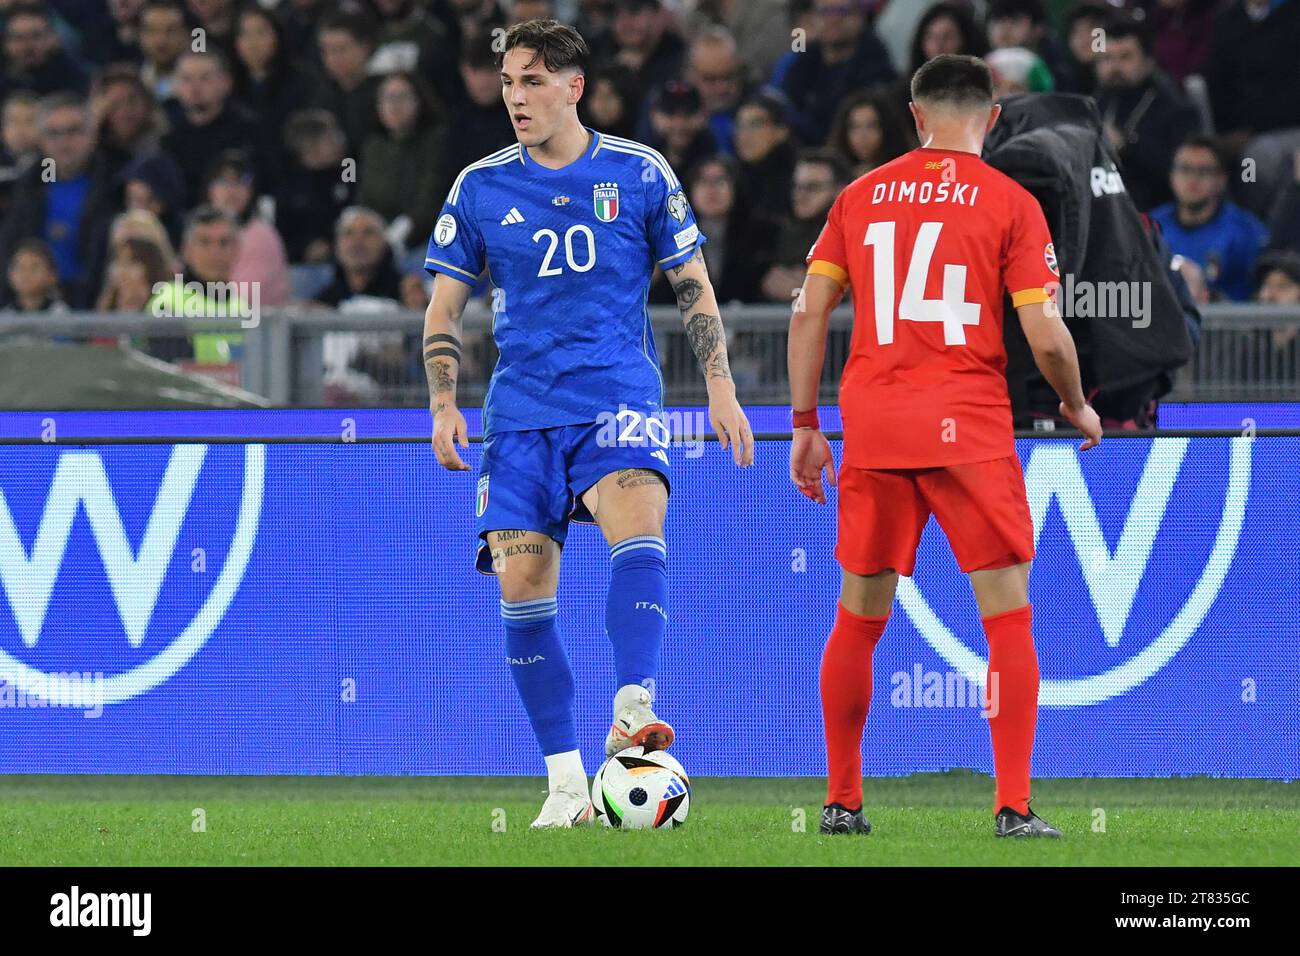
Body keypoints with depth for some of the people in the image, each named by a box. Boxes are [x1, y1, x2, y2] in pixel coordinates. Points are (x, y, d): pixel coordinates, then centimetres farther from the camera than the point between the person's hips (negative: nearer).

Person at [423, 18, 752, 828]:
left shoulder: (639, 174, 3)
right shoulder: (481, 186, 7)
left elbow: (694, 286, 10)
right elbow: (444, 307, 12)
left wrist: (720, 385, 2)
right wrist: (444, 406, 0)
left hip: (619, 396, -2)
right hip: (521, 411, 2)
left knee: (637, 524, -31)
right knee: (522, 586, -7)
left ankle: (633, 713, -38)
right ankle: (567, 782, 1)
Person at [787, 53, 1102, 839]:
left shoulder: (861, 197, 9)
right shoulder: (1011, 203, -1)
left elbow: (808, 314, 6)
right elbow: (1046, 336, -6)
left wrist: (805, 425, 12)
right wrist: (1079, 408, 12)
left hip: (871, 422, 3)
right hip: (969, 429, -3)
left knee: (859, 619, 14)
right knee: (1008, 616, 2)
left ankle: (842, 801, 18)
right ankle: (1014, 806, -5)